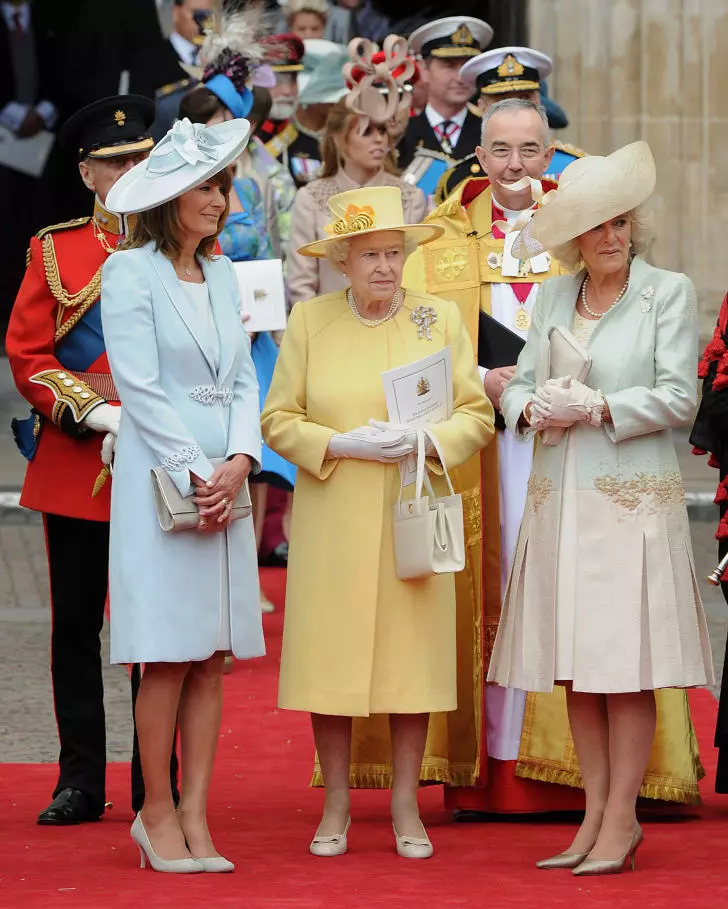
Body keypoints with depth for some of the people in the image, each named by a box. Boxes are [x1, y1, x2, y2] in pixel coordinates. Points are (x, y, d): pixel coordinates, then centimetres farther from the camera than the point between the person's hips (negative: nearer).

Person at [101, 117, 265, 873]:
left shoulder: (222, 275, 14)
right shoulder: (130, 273, -5)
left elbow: (244, 377, 11)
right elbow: (139, 387, -10)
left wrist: (239, 462, -5)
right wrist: (195, 473, -13)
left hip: (225, 479, 6)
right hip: (159, 477, -6)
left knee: (212, 655, 4)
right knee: (168, 656, -5)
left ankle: (195, 815, 7)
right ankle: (157, 814, 2)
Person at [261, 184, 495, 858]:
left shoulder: (439, 319, 5)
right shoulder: (309, 322, 3)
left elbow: (478, 417, 4)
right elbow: (279, 420, 2)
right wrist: (342, 445, -13)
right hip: (332, 522, 0)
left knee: (412, 652, 1)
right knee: (331, 653, -1)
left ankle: (406, 805, 10)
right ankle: (336, 805, 10)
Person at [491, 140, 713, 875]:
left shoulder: (668, 292, -1)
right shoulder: (552, 297, 14)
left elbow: (678, 398, -7)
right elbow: (517, 387, 12)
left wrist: (596, 408, -14)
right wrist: (534, 408, -10)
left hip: (633, 498, -5)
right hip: (559, 498, 5)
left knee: (625, 668, -5)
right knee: (574, 669, 5)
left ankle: (620, 820, 0)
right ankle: (596, 815, 13)